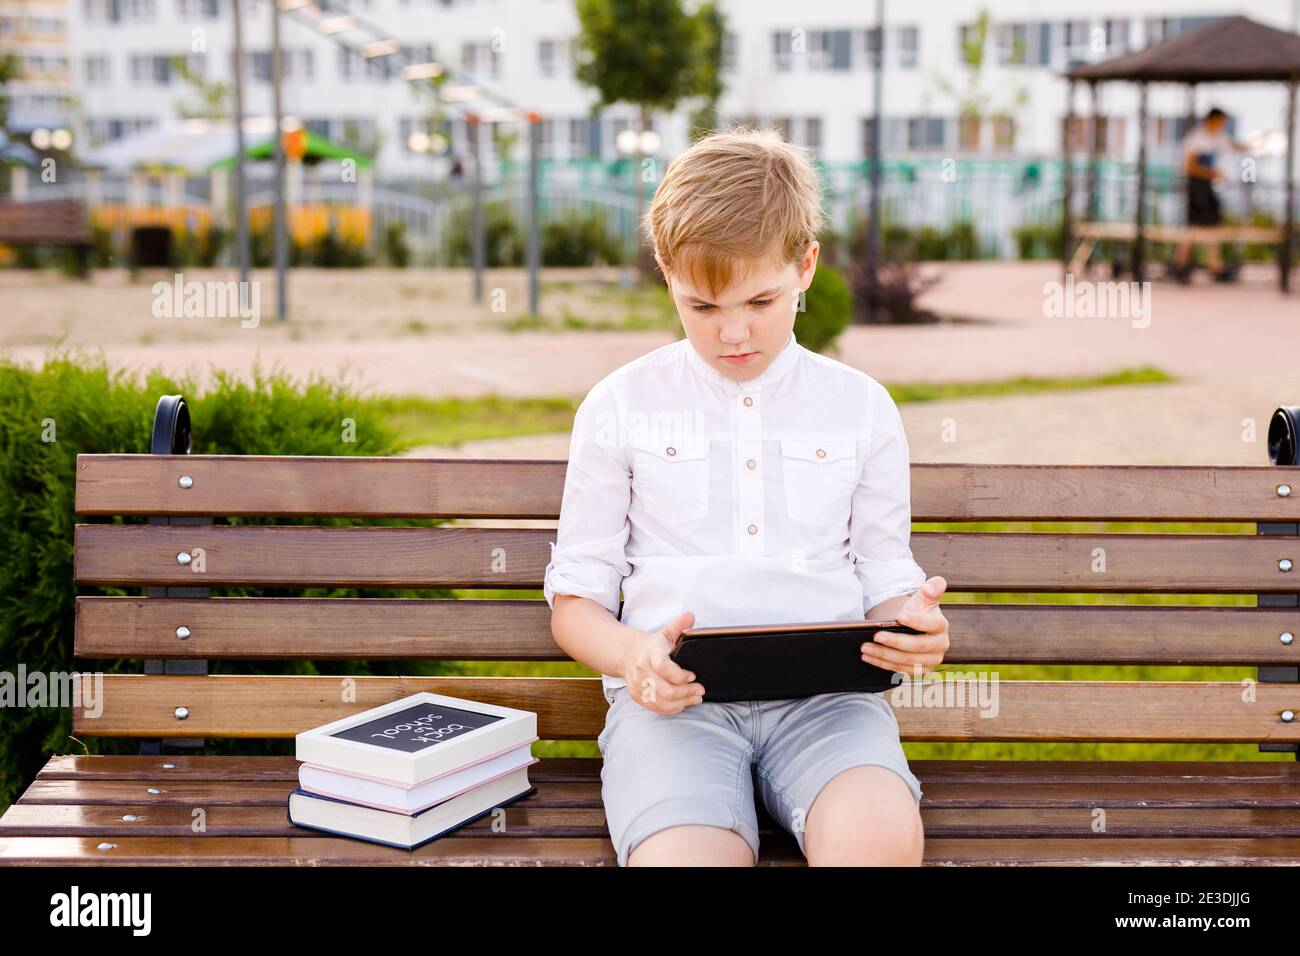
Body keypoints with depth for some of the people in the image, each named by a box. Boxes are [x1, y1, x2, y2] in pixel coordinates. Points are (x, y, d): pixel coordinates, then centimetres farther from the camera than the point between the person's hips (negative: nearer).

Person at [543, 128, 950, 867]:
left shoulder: (862, 408, 16)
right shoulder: (621, 407, 12)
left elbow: (886, 583, 19)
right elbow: (576, 597, 13)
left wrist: (912, 624, -7)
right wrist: (633, 656, -10)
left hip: (825, 691, 1)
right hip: (675, 696, -1)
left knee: (880, 839, -33)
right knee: (680, 855, -34)